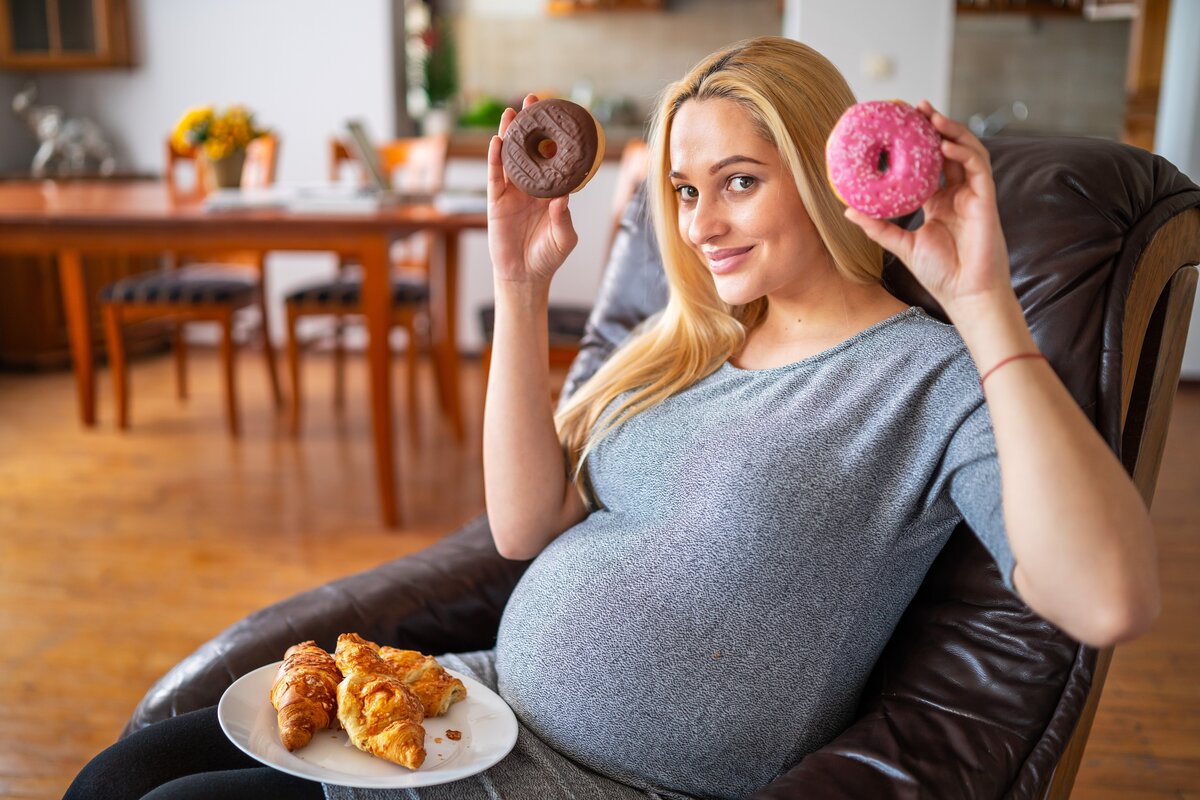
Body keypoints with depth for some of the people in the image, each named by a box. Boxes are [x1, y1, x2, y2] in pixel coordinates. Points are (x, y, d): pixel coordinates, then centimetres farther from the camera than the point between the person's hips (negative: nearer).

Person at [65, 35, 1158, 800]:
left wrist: (983, 304, -28)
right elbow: (525, 524, 2)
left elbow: (1112, 604, -26)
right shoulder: (688, 344, 9)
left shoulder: (929, 380, -11)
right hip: (488, 699, 7)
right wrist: (522, 288, -5)